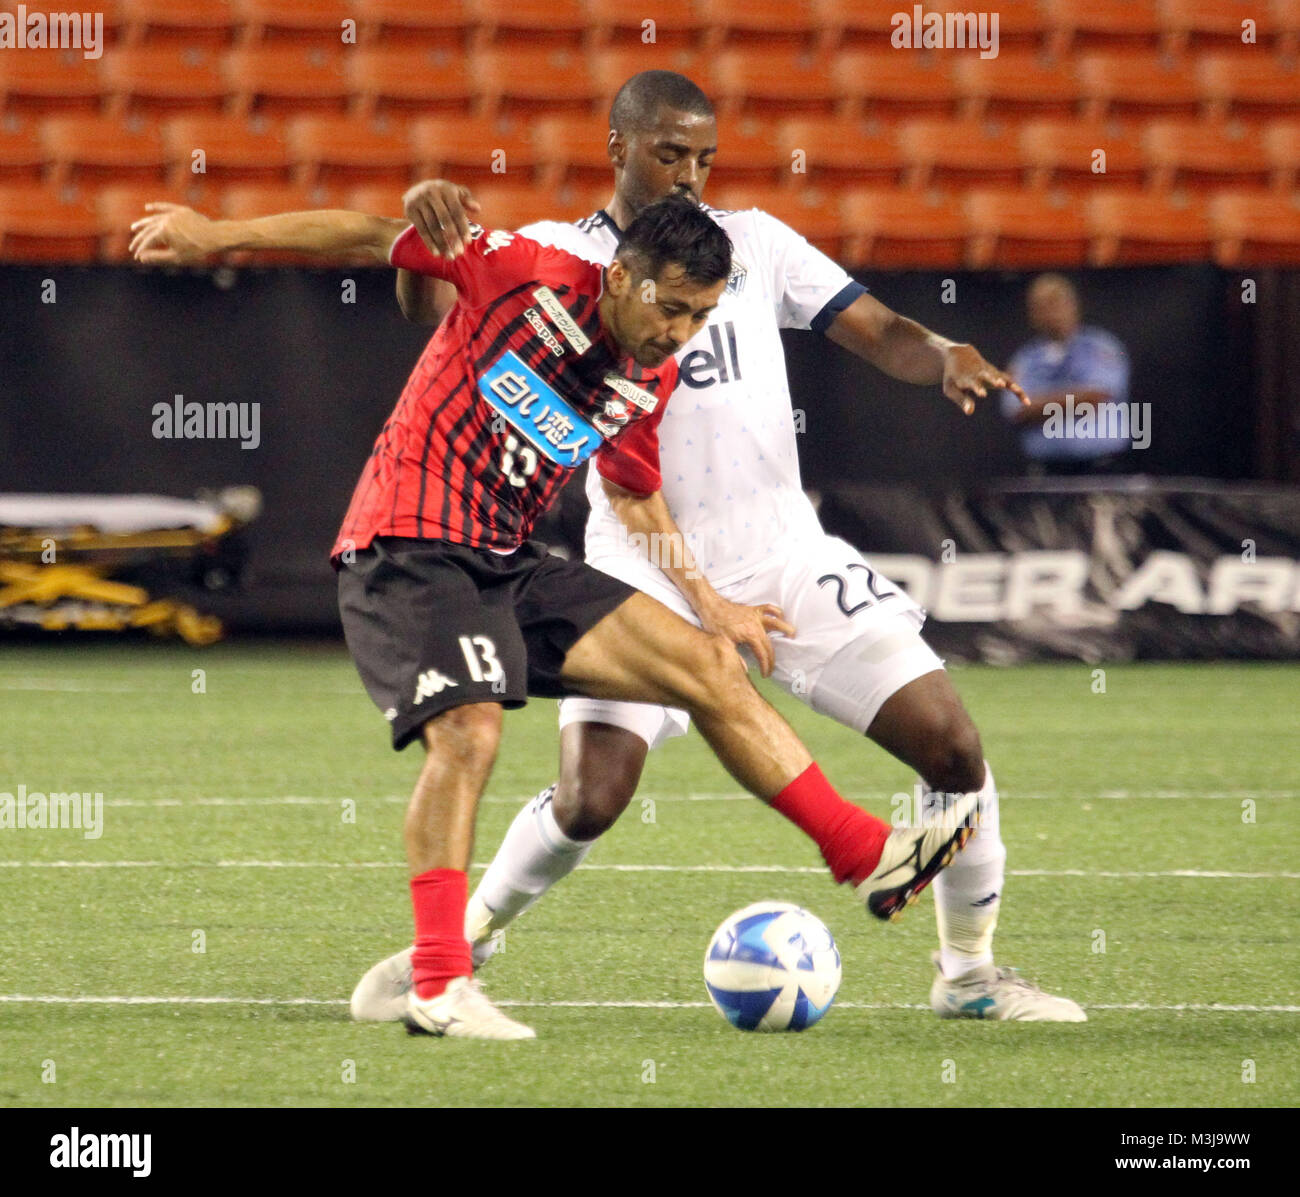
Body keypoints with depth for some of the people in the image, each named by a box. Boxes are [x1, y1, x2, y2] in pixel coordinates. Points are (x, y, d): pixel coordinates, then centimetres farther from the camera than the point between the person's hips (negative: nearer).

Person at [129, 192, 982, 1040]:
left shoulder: (651, 382, 9)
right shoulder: (525, 276, -10)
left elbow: (636, 493, 27)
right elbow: (378, 236, -5)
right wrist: (219, 235, -5)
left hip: (510, 568, 7)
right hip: (407, 548, -7)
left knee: (712, 669, 2)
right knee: (469, 732, -29)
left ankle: (870, 858, 8)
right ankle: (438, 986, -27)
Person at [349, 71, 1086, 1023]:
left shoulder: (752, 240, 8)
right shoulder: (561, 256, 0)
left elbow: (876, 332, 5)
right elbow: (432, 305, -14)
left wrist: (945, 358, -17)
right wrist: (426, 219, -35)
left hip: (786, 553, 3)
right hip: (646, 574, -3)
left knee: (953, 745, -6)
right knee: (590, 800, -18)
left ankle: (971, 974, 13)